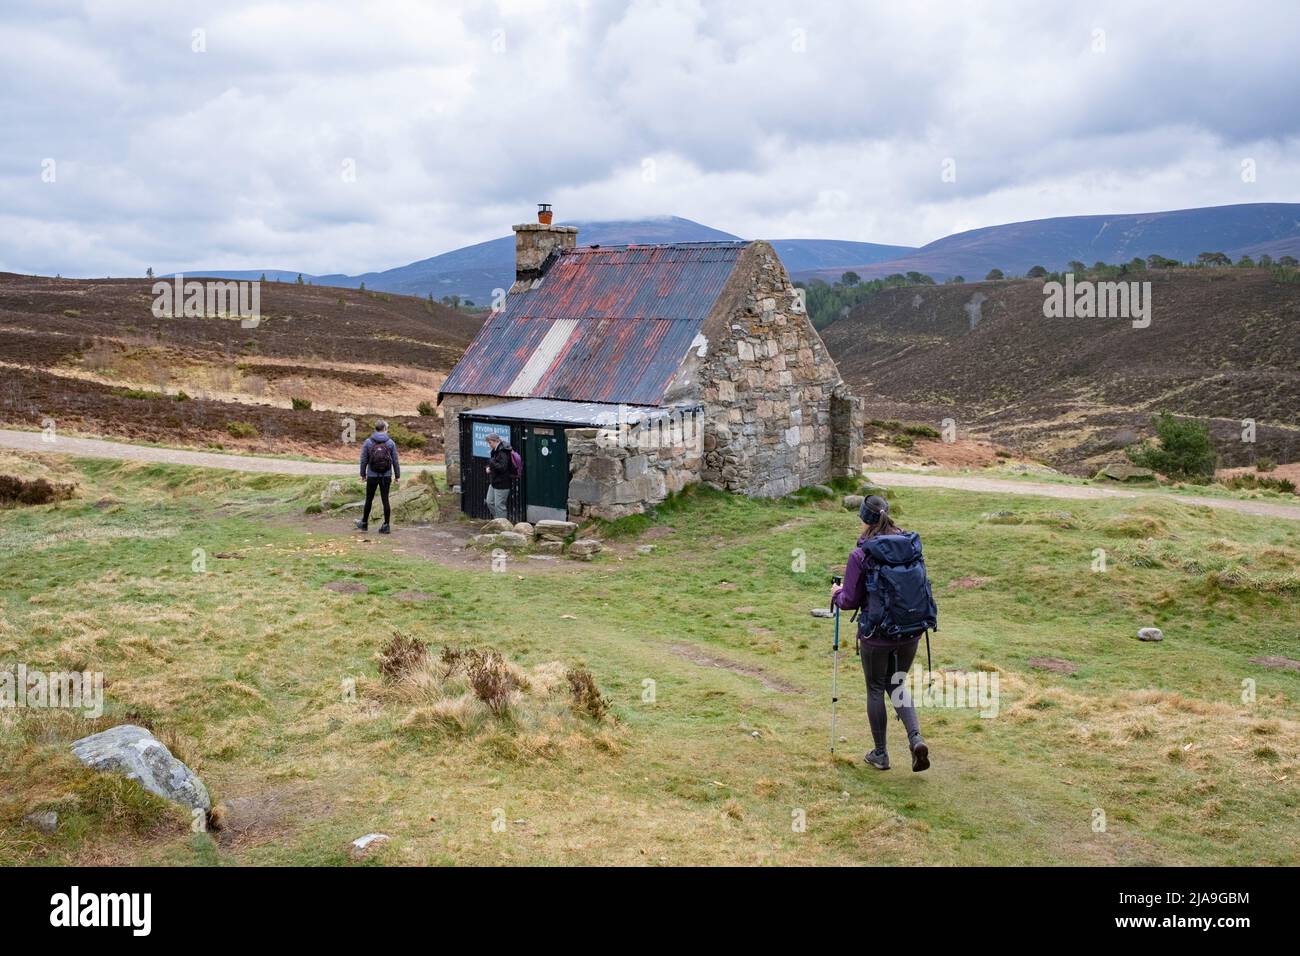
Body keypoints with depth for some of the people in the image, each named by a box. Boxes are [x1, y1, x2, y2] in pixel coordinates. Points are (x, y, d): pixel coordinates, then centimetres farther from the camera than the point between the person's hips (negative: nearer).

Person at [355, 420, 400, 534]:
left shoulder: (368, 442, -3)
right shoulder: (390, 443, -3)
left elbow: (363, 460, -1)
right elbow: (395, 461, -1)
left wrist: (363, 474, 9)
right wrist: (397, 476, 6)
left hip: (372, 476, 0)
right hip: (386, 476, 0)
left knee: (369, 499, 13)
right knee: (385, 500, 2)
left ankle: (364, 523, 25)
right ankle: (385, 525, 1)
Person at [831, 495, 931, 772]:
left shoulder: (860, 555, -15)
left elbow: (850, 601, -9)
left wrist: (836, 594, 12)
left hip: (876, 635, -4)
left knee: (875, 690, 14)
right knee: (898, 684, 22)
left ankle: (880, 755, 24)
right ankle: (915, 737, 1)